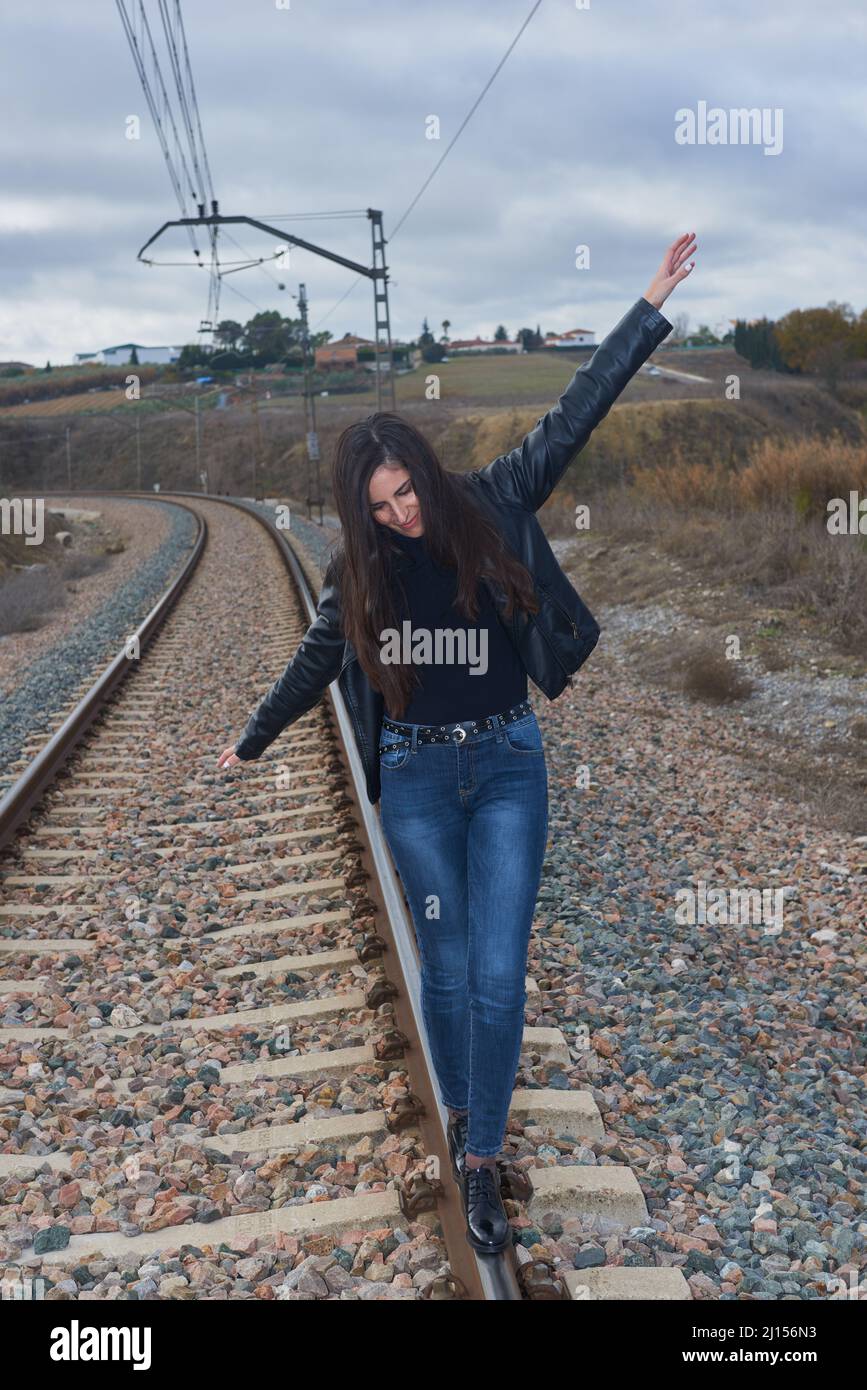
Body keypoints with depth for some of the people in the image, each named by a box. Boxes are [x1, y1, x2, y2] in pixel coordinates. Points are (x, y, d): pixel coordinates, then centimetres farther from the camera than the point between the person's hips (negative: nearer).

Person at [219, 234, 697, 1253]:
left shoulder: (492, 508, -5)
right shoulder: (359, 571, -1)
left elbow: (570, 418, -7)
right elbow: (317, 661, 14)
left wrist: (651, 307, -11)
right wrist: (253, 739, 26)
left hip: (508, 764, 0)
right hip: (415, 776, 1)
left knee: (499, 972, -3)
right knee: (448, 967, 8)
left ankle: (481, 1162, 10)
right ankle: (461, 1115, 32)